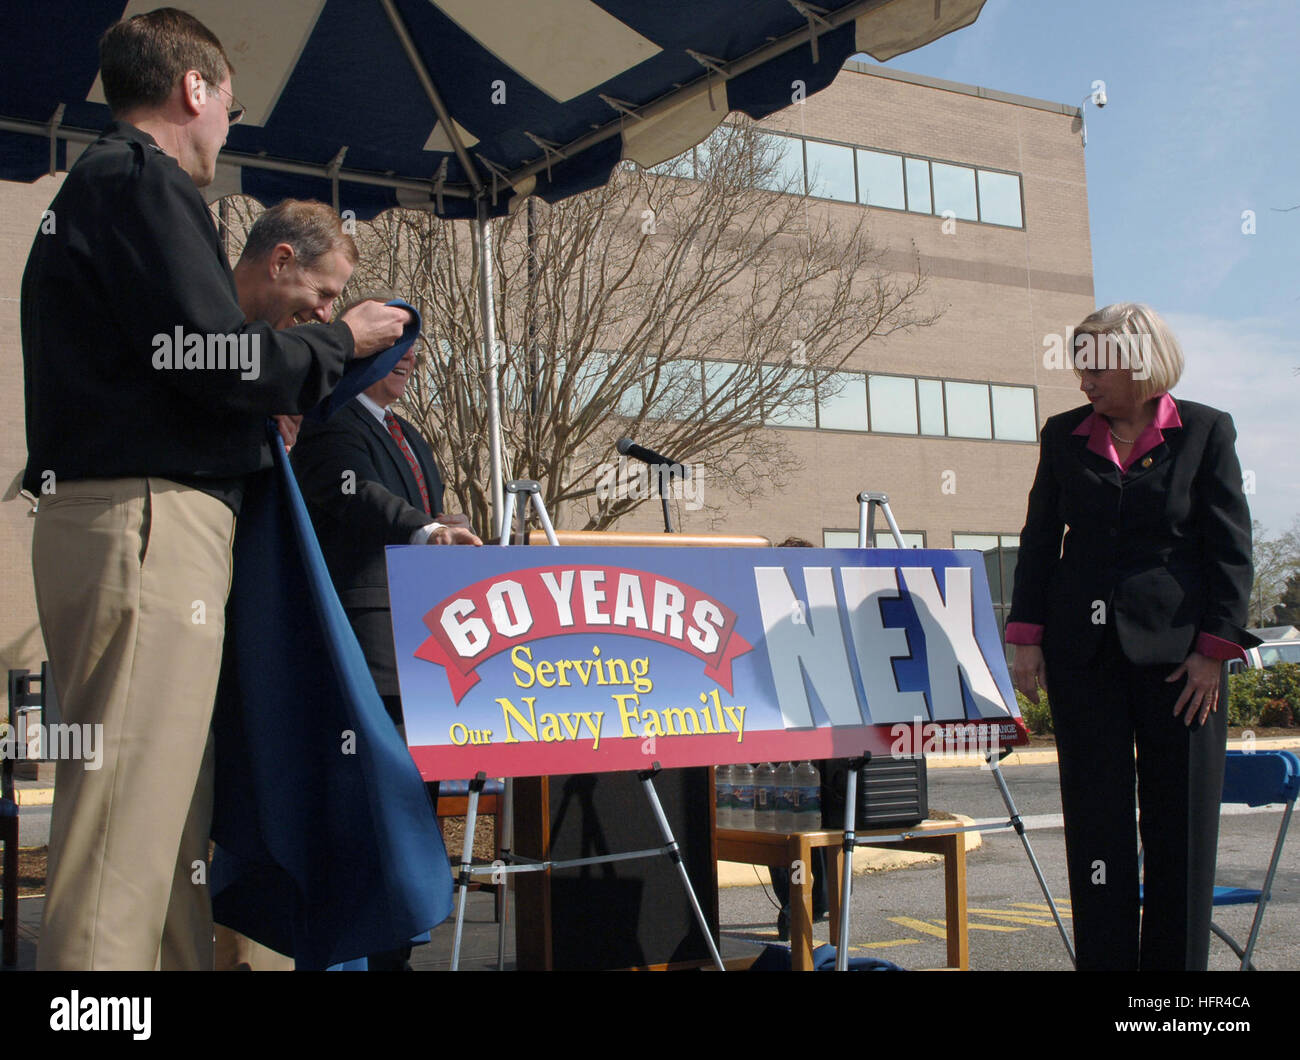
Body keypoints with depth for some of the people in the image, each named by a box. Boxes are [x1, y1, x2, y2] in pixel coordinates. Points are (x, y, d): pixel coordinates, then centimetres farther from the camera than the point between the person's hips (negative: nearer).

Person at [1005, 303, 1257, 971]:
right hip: (1084, 647, 2)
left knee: (1181, 818, 3)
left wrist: (1215, 646, -7)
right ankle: (1105, 959, 12)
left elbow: (1230, 546, 0)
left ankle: (1175, 960, 14)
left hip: (1175, 644, -2)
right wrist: (1027, 635, 3)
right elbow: (1039, 540, 11)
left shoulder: (1205, 431, 1)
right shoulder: (1065, 436, 9)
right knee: (1096, 816, 4)